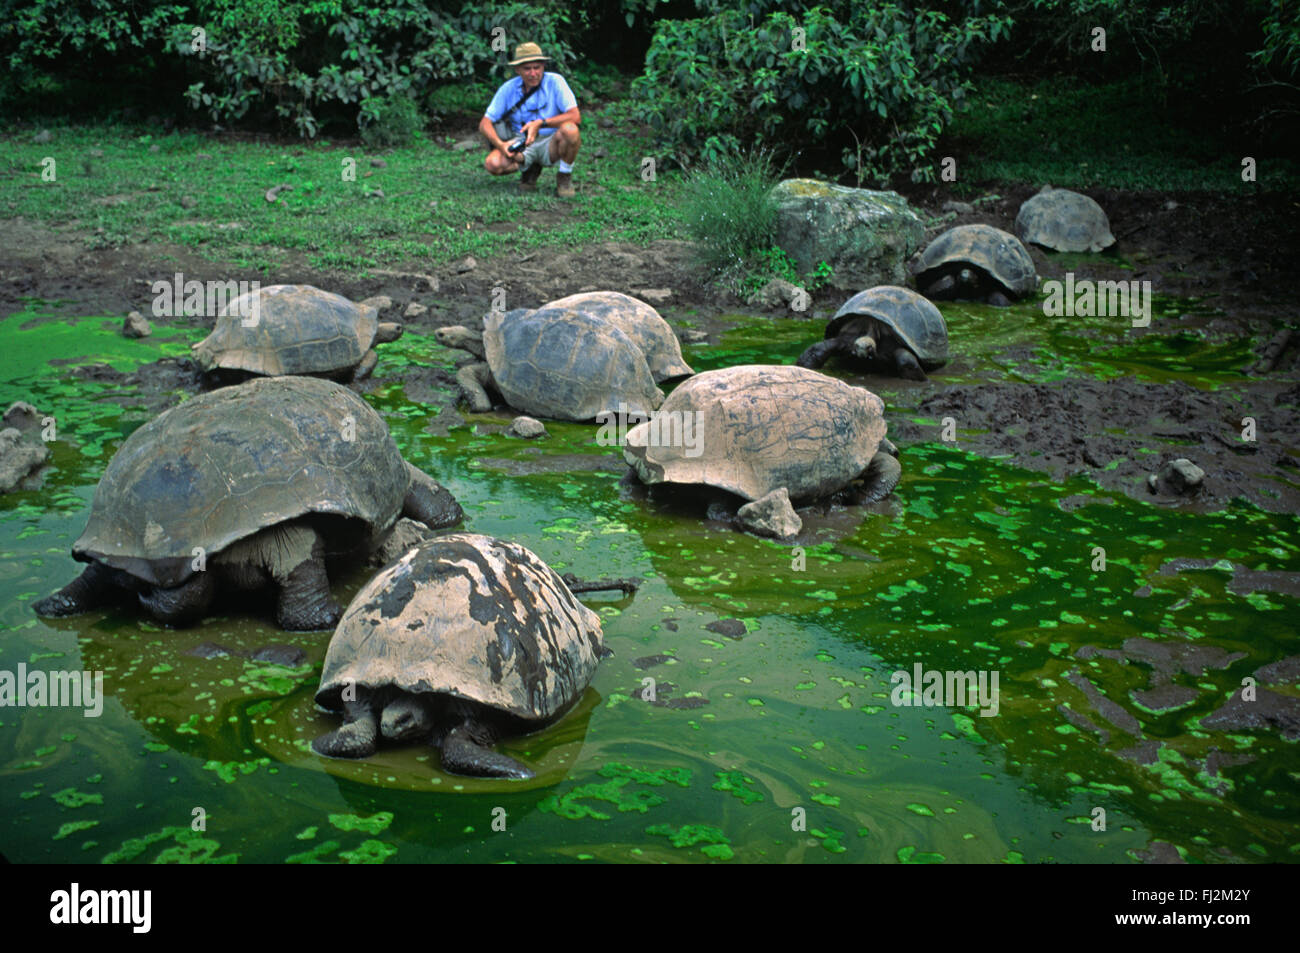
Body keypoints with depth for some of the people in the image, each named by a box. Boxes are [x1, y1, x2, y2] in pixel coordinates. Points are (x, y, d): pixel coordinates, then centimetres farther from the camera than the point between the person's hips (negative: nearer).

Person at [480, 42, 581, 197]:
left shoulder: (555, 81, -11)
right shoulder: (508, 88, -3)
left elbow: (575, 116, -20)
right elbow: (485, 123, -3)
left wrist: (540, 123, -28)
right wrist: (501, 144, -23)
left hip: (550, 144, -3)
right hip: (521, 145, 3)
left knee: (569, 129, -35)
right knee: (492, 164, -26)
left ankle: (564, 176, -8)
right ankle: (530, 168, 7)